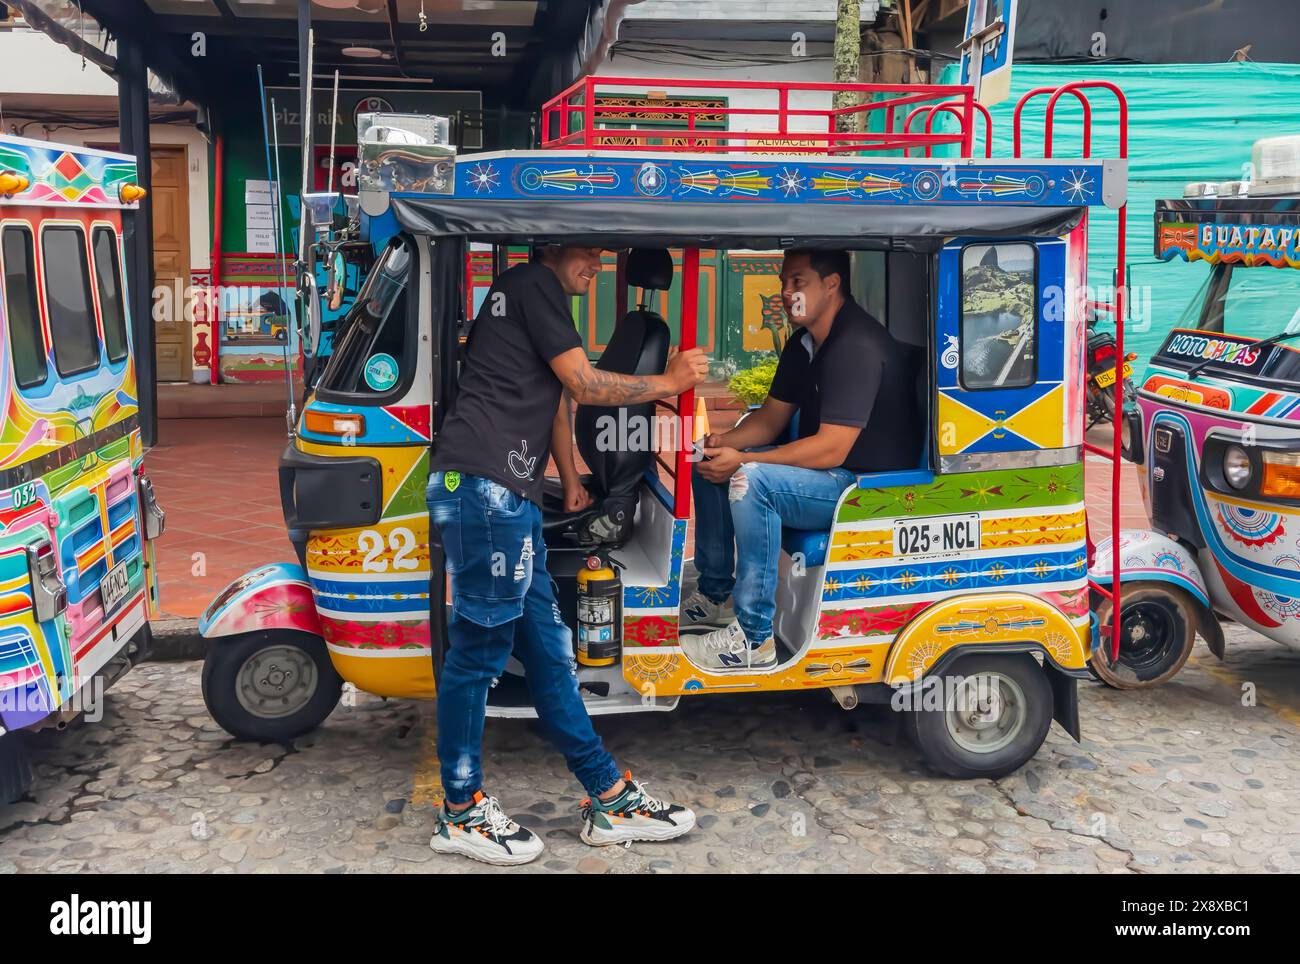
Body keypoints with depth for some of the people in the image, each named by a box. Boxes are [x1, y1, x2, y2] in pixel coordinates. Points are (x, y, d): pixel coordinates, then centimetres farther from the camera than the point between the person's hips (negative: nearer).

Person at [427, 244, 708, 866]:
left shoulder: (535, 295, 29)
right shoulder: (536, 285, -3)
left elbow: (556, 400, 36)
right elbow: (586, 386, -6)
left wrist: (571, 482, 42)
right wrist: (670, 382, 7)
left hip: (506, 496, 11)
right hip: (483, 487, -11)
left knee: (547, 649, 10)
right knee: (479, 649, -2)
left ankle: (609, 798, 16)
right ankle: (461, 814, 10)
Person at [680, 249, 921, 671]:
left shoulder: (858, 347, -22)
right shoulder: (803, 344, 8)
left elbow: (830, 449, -28)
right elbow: (771, 418, 14)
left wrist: (741, 461, -28)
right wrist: (723, 442, -7)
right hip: (821, 470, 10)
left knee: (751, 481, -31)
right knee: (710, 465, 8)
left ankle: (754, 638, -26)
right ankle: (715, 596, 16)